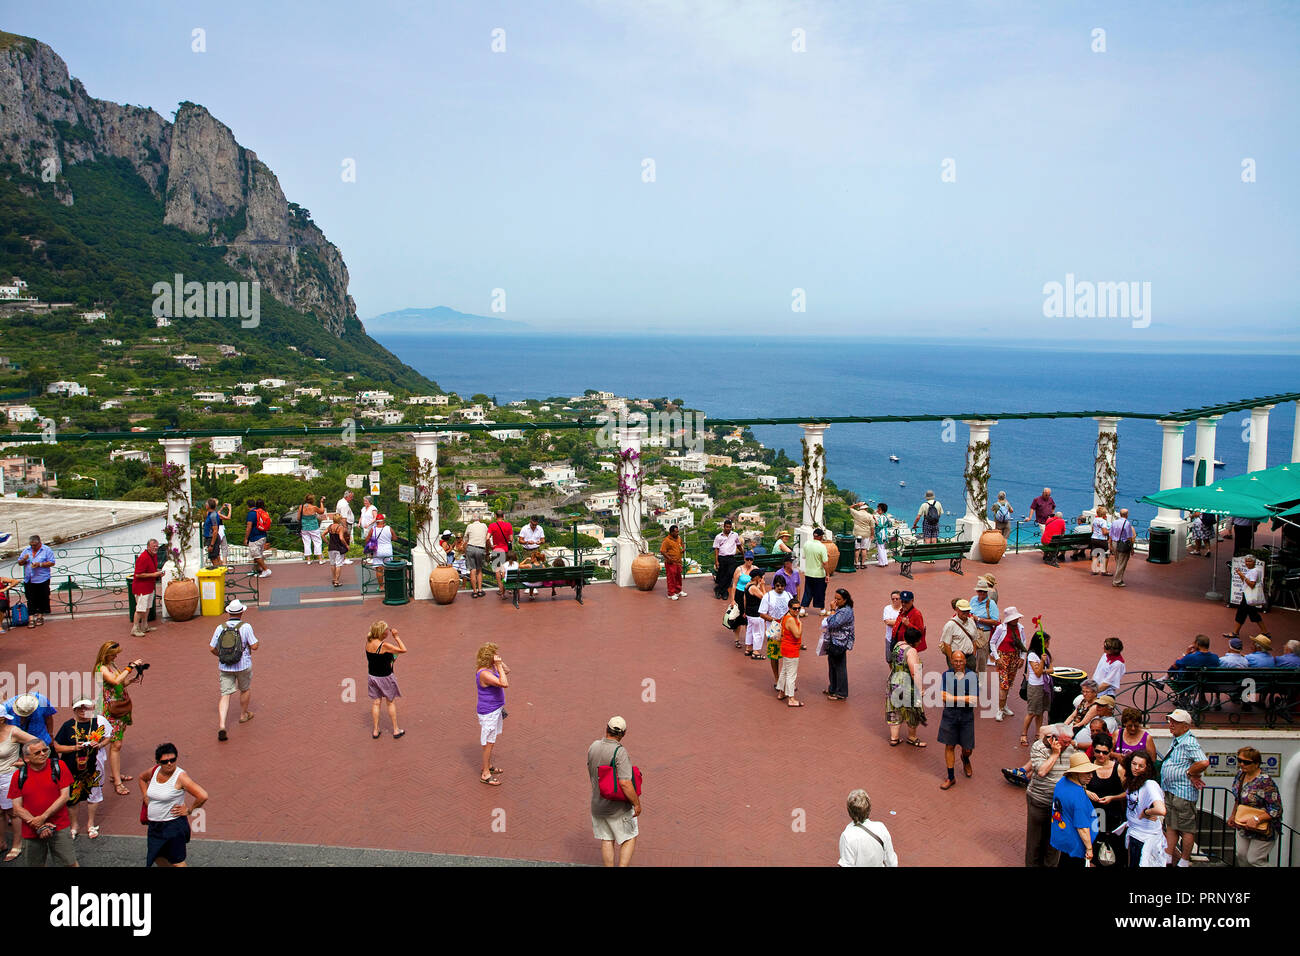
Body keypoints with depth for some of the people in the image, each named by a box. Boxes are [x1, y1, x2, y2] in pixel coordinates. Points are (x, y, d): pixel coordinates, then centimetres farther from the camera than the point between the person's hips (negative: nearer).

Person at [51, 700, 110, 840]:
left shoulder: (99, 721, -5)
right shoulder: (68, 726, -7)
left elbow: (109, 736, 8)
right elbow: (57, 747, -3)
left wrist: (100, 744, -11)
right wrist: (74, 747, -18)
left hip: (93, 766, 1)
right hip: (72, 767, -1)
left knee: (92, 794, 13)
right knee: (73, 796, 9)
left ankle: (90, 824, 31)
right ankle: (74, 825, 30)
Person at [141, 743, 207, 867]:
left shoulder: (180, 776, -20)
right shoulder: (154, 771, -2)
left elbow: (203, 796, -27)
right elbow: (142, 778, 25)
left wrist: (189, 810, -15)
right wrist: (145, 797, 15)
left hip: (173, 825, -7)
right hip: (154, 825, 7)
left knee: (177, 862, 2)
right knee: (157, 858, 20)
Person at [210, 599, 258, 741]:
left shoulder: (221, 628, -2)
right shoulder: (245, 627, -11)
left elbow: (211, 648, 1)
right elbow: (254, 646, -12)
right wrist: (257, 643, 11)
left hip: (225, 667, 2)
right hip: (243, 666, -2)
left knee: (225, 695, 2)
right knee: (245, 690, 23)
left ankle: (221, 725, -12)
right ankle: (243, 715, 40)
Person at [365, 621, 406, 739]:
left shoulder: (368, 643, -5)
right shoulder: (384, 645, -26)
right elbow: (403, 650, -20)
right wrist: (396, 636, -16)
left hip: (372, 676, 5)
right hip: (385, 678, -5)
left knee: (375, 703, 16)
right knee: (391, 703, 12)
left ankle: (375, 731, 23)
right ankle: (396, 730, 22)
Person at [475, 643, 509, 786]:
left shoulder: (492, 668, 1)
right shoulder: (484, 673, -28)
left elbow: (507, 671, 14)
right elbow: (504, 684, -37)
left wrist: (500, 662, -2)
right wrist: (498, 665, -32)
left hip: (496, 709, 10)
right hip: (488, 712, -10)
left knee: (492, 741, 23)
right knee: (489, 742, 2)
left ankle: (488, 766, 39)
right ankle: (485, 774, 13)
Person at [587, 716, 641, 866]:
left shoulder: (593, 747, -5)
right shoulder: (619, 752, -24)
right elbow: (625, 783, -30)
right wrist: (637, 803, -17)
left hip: (597, 803, 5)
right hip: (618, 806, -5)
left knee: (606, 840, 17)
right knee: (630, 838, 13)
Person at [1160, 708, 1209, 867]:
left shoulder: (1189, 742, -17)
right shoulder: (1177, 741, 14)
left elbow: (1204, 762, -31)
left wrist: (1190, 773, -17)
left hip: (1183, 793, -10)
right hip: (1170, 791, 10)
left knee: (1186, 828, 2)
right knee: (1171, 826, 16)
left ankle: (1184, 861, 10)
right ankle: (1169, 856, 24)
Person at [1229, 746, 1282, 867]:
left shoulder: (1265, 782, -27)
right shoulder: (1240, 774, -1)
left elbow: (1276, 810, -25)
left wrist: (1256, 819, -32)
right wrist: (1233, 815, 15)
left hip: (1262, 829, -7)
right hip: (1243, 826, 7)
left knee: (1254, 860, -3)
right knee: (1241, 857, 11)